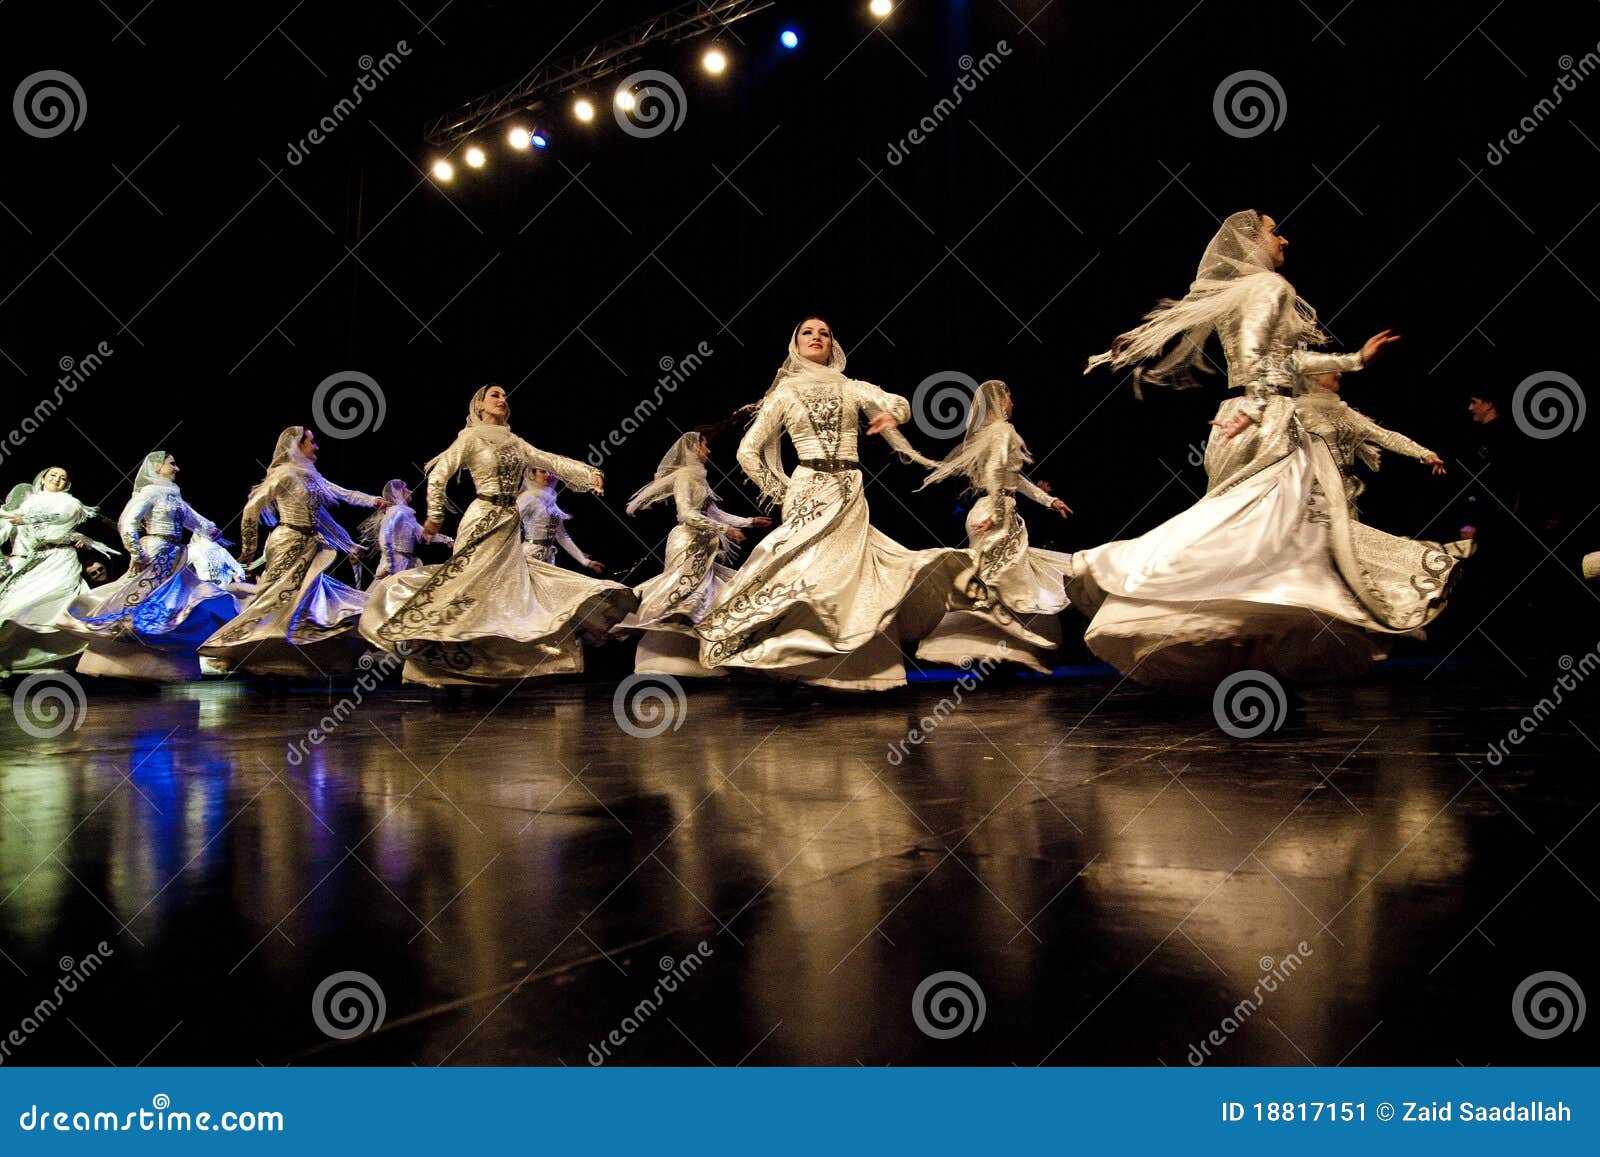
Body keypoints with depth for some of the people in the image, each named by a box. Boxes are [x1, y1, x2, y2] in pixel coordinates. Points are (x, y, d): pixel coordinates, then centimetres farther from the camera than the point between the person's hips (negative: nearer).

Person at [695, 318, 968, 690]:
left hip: (850, 494, 2)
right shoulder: (784, 393, 10)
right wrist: (779, 490, 1)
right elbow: (748, 452, 9)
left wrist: (891, 412, -21)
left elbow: (899, 403, 2)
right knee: (803, 569, -15)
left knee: (844, 575, -5)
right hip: (807, 491, -2)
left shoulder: (850, 387, 16)